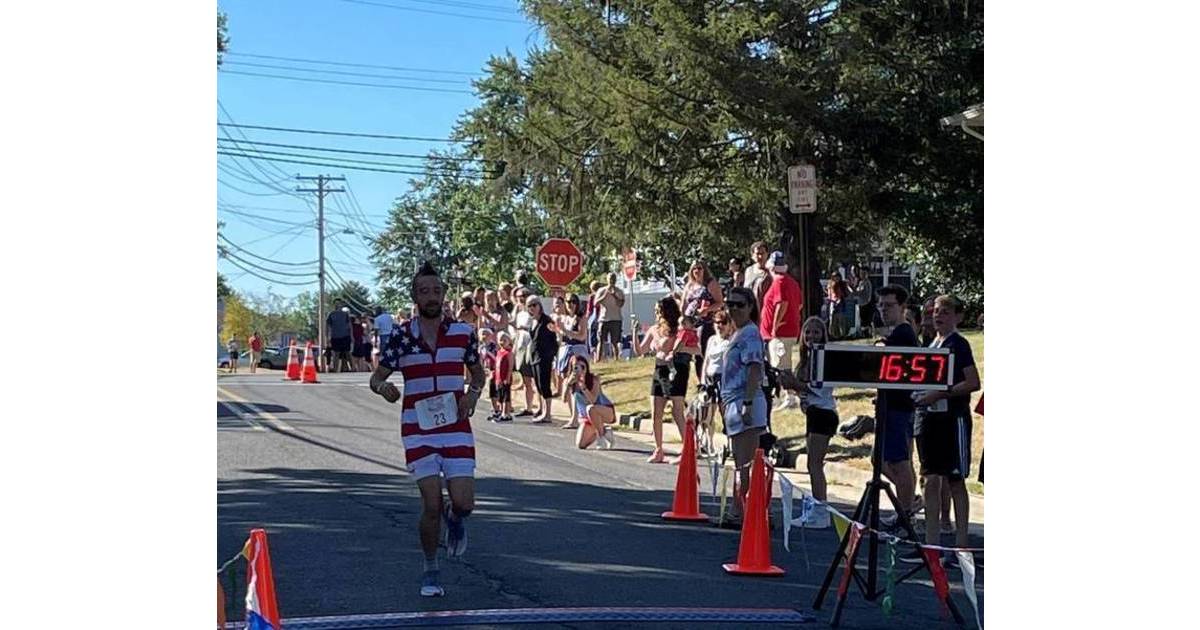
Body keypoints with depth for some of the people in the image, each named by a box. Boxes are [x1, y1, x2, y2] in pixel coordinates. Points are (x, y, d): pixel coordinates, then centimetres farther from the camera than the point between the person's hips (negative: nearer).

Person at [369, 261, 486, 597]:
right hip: (418, 430, -1)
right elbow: (376, 377, 4)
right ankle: (431, 571, 14)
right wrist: (383, 387, -20)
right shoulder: (401, 336, -1)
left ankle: (453, 519, 31)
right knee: (431, 505, -7)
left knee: (463, 503, -8)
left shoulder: (463, 332, 3)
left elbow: (478, 371, 17)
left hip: (456, 428, 1)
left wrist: (473, 393, -4)